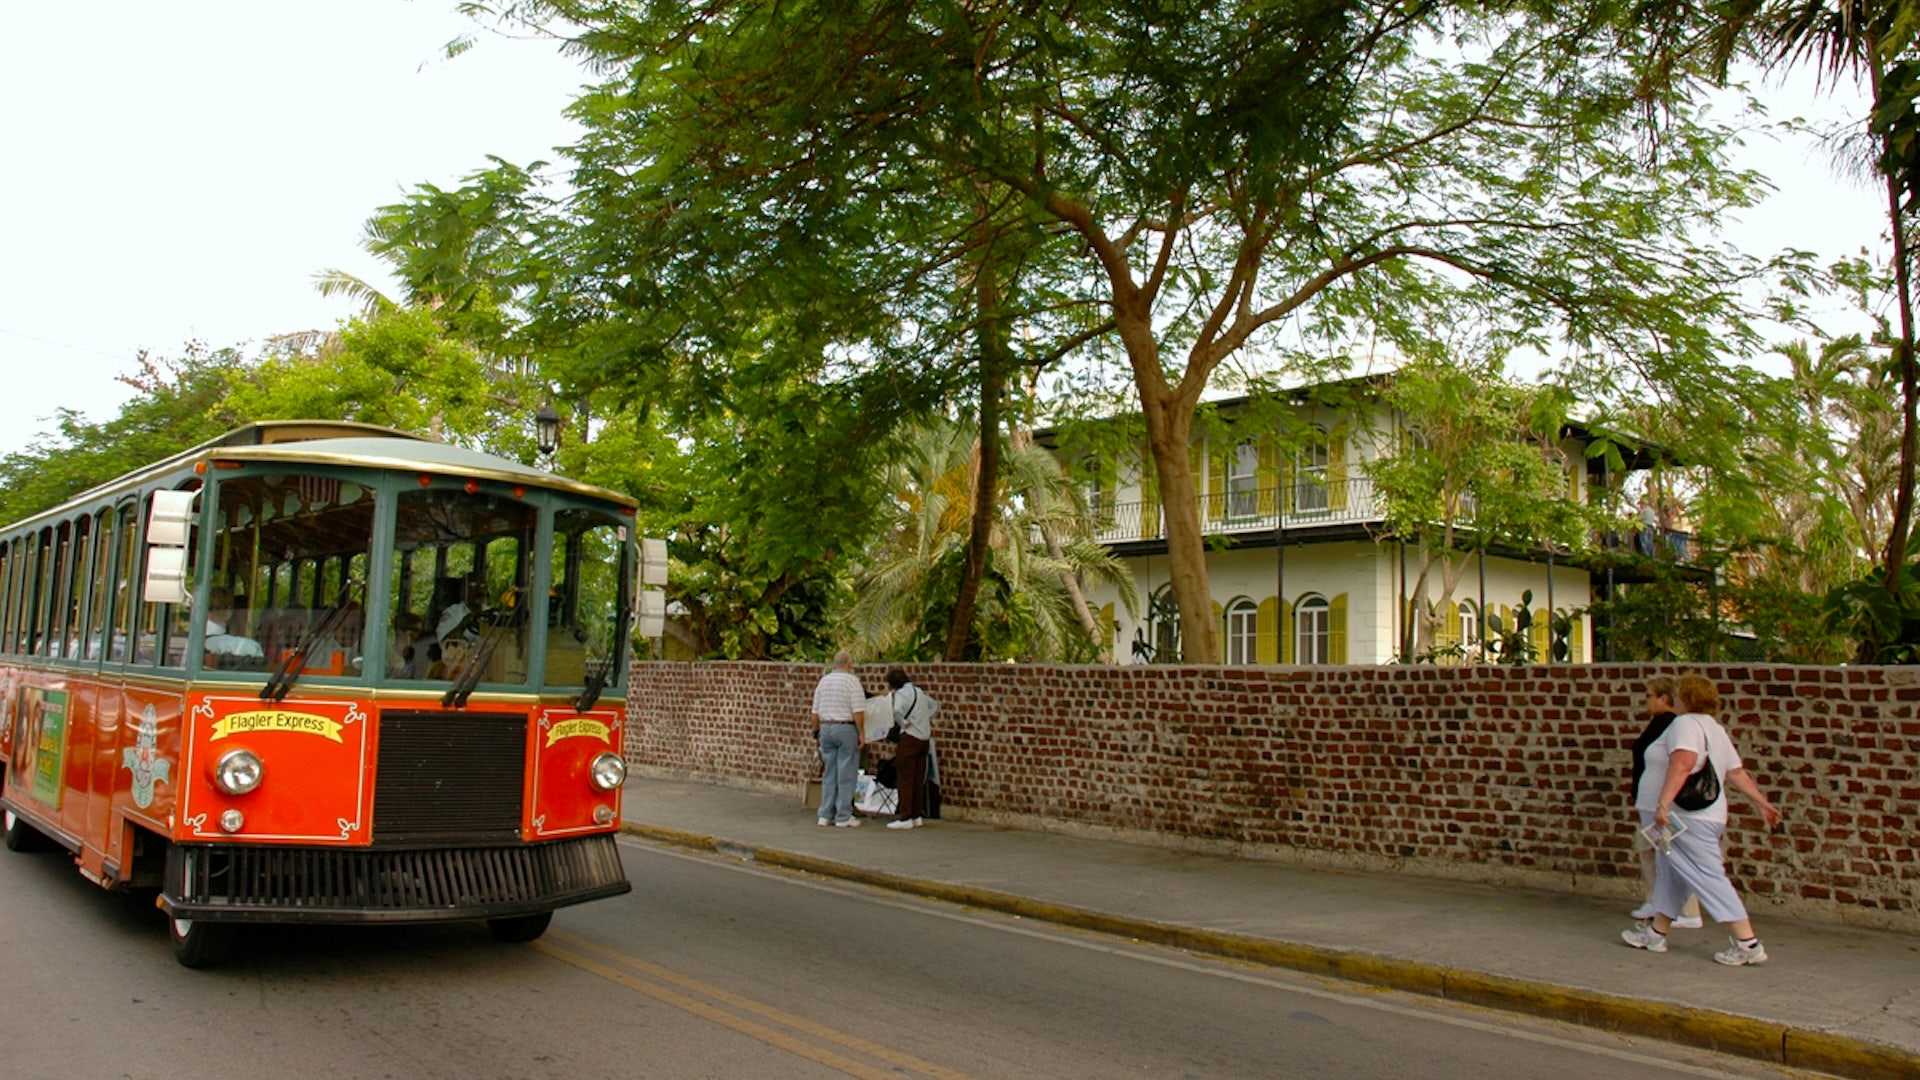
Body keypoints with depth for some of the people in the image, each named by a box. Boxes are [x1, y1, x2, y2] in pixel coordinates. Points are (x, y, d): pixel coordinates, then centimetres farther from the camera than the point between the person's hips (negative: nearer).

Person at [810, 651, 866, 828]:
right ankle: (843, 817, 2)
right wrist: (862, 733, -9)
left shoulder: (823, 681, 10)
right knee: (846, 775, 0)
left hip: (826, 728, 6)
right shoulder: (852, 681, -7)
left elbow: (815, 711, 12)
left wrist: (817, 731, 21)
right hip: (846, 728, -6)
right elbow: (858, 711, -13)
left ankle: (825, 815, 13)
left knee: (828, 774, 11)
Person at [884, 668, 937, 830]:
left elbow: (896, 711, -29)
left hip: (910, 738, -8)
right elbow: (935, 705, 29)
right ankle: (917, 815, 16)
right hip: (925, 738, 8)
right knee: (918, 779, 12)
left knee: (905, 780, -4)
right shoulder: (919, 691, 16)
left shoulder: (901, 693, -9)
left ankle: (905, 818, -4)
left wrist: (904, 723, -14)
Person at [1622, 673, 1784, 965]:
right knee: (1671, 875, 17)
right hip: (1689, 818, 10)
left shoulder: (1685, 724, -14)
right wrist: (1762, 803, 21)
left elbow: (1682, 765, -28)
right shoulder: (1715, 730, 16)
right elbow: (1737, 773, 16)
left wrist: (1663, 804, -34)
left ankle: (1748, 944, -7)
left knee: (1710, 879, -8)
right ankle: (1656, 934, 26)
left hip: (1685, 819, -10)